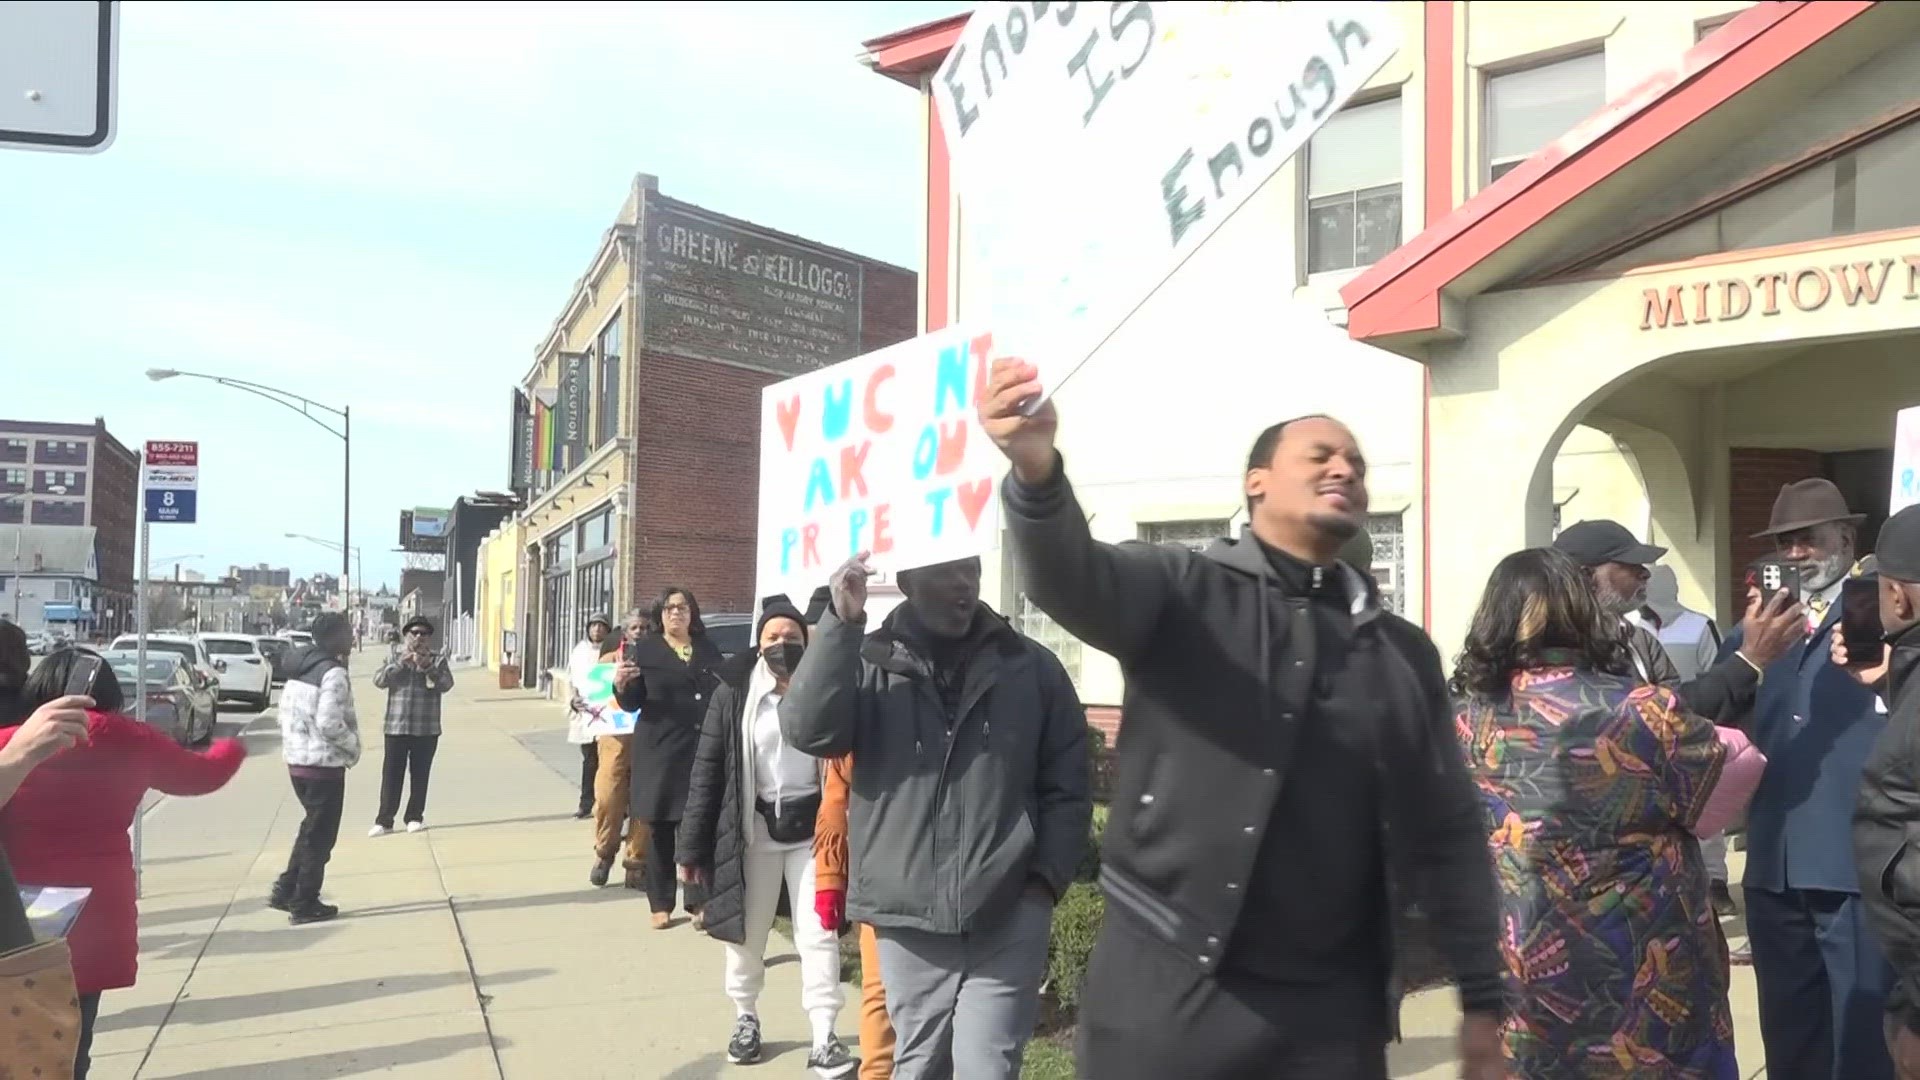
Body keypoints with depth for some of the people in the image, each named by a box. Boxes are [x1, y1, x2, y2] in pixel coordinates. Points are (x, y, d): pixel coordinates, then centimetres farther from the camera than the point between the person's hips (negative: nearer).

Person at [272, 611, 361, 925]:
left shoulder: (299, 669, 10)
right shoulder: (333, 673, -18)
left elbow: (286, 712, 13)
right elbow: (329, 723, -26)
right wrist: (353, 746, -11)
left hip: (297, 760, 9)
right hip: (324, 763, -9)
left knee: (311, 828, 23)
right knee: (320, 835, 4)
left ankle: (285, 891, 25)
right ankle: (304, 905, 11)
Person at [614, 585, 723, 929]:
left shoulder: (708, 649, 12)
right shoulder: (644, 650, 3)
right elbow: (632, 704, 0)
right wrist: (621, 685, -20)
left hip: (703, 749, 2)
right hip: (659, 750, -2)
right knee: (659, 829, 4)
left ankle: (698, 902, 8)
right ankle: (661, 904, 13)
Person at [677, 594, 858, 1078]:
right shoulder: (734, 694, -6)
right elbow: (707, 770, -4)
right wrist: (692, 847, -5)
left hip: (812, 826, 0)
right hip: (754, 828, 0)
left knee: (819, 934, 0)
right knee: (746, 933, 14)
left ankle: (824, 1038, 6)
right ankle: (746, 1018, 34)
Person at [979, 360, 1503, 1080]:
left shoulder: (1405, 654, 12)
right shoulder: (1184, 592, -1)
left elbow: (1449, 835, 12)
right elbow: (1070, 576, -21)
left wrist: (1481, 998, 9)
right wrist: (1036, 469, -41)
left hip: (1330, 1013, 4)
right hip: (1165, 995, -3)